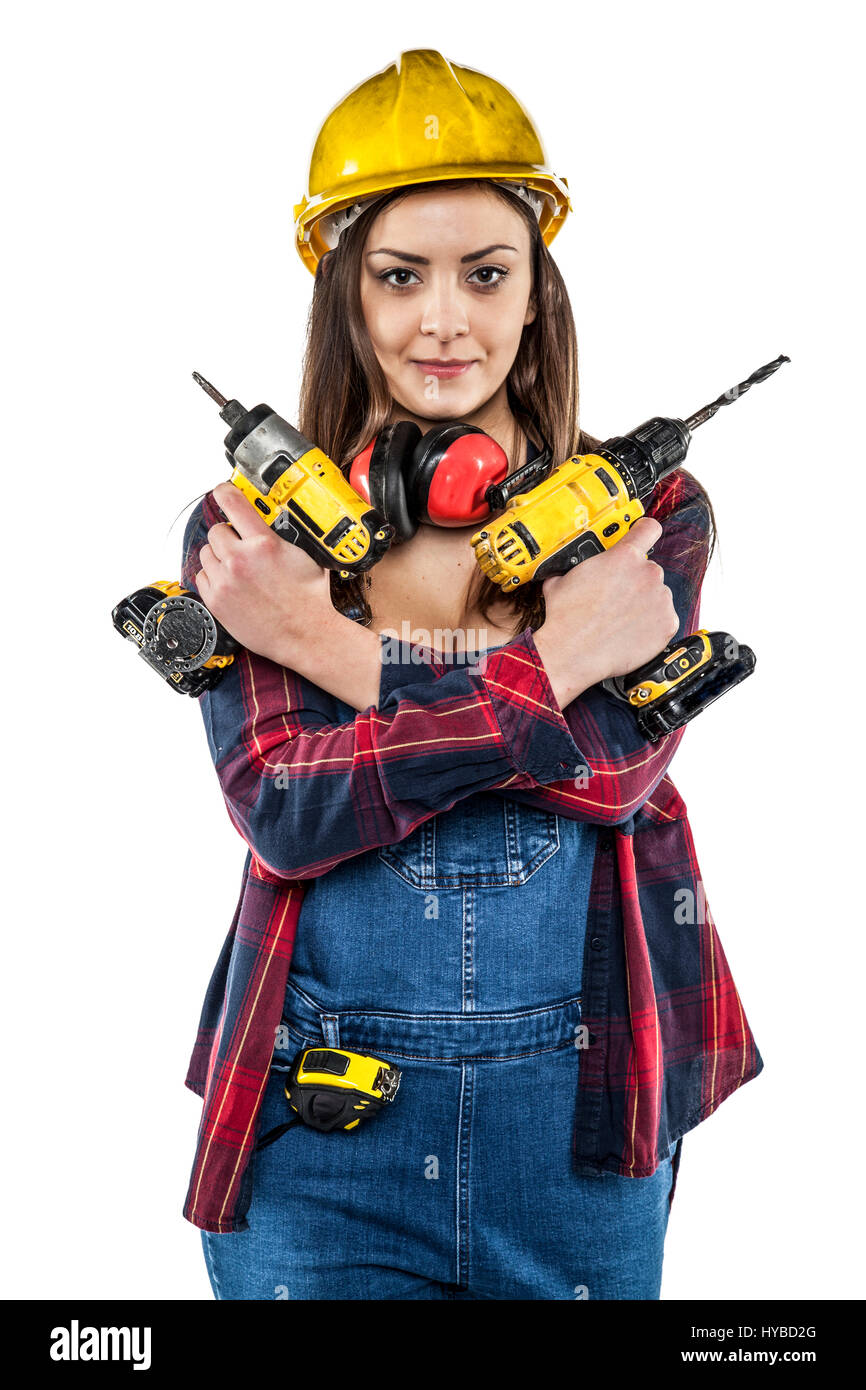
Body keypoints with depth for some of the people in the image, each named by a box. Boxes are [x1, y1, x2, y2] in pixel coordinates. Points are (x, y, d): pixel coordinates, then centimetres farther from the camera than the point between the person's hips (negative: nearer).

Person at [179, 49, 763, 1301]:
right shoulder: (251, 533, -1)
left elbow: (617, 765, -15)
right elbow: (282, 809, -13)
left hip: (577, 1108, 1)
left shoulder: (649, 516, 0)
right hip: (324, 1116, 0)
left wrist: (337, 650, -16)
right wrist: (550, 665, -17)